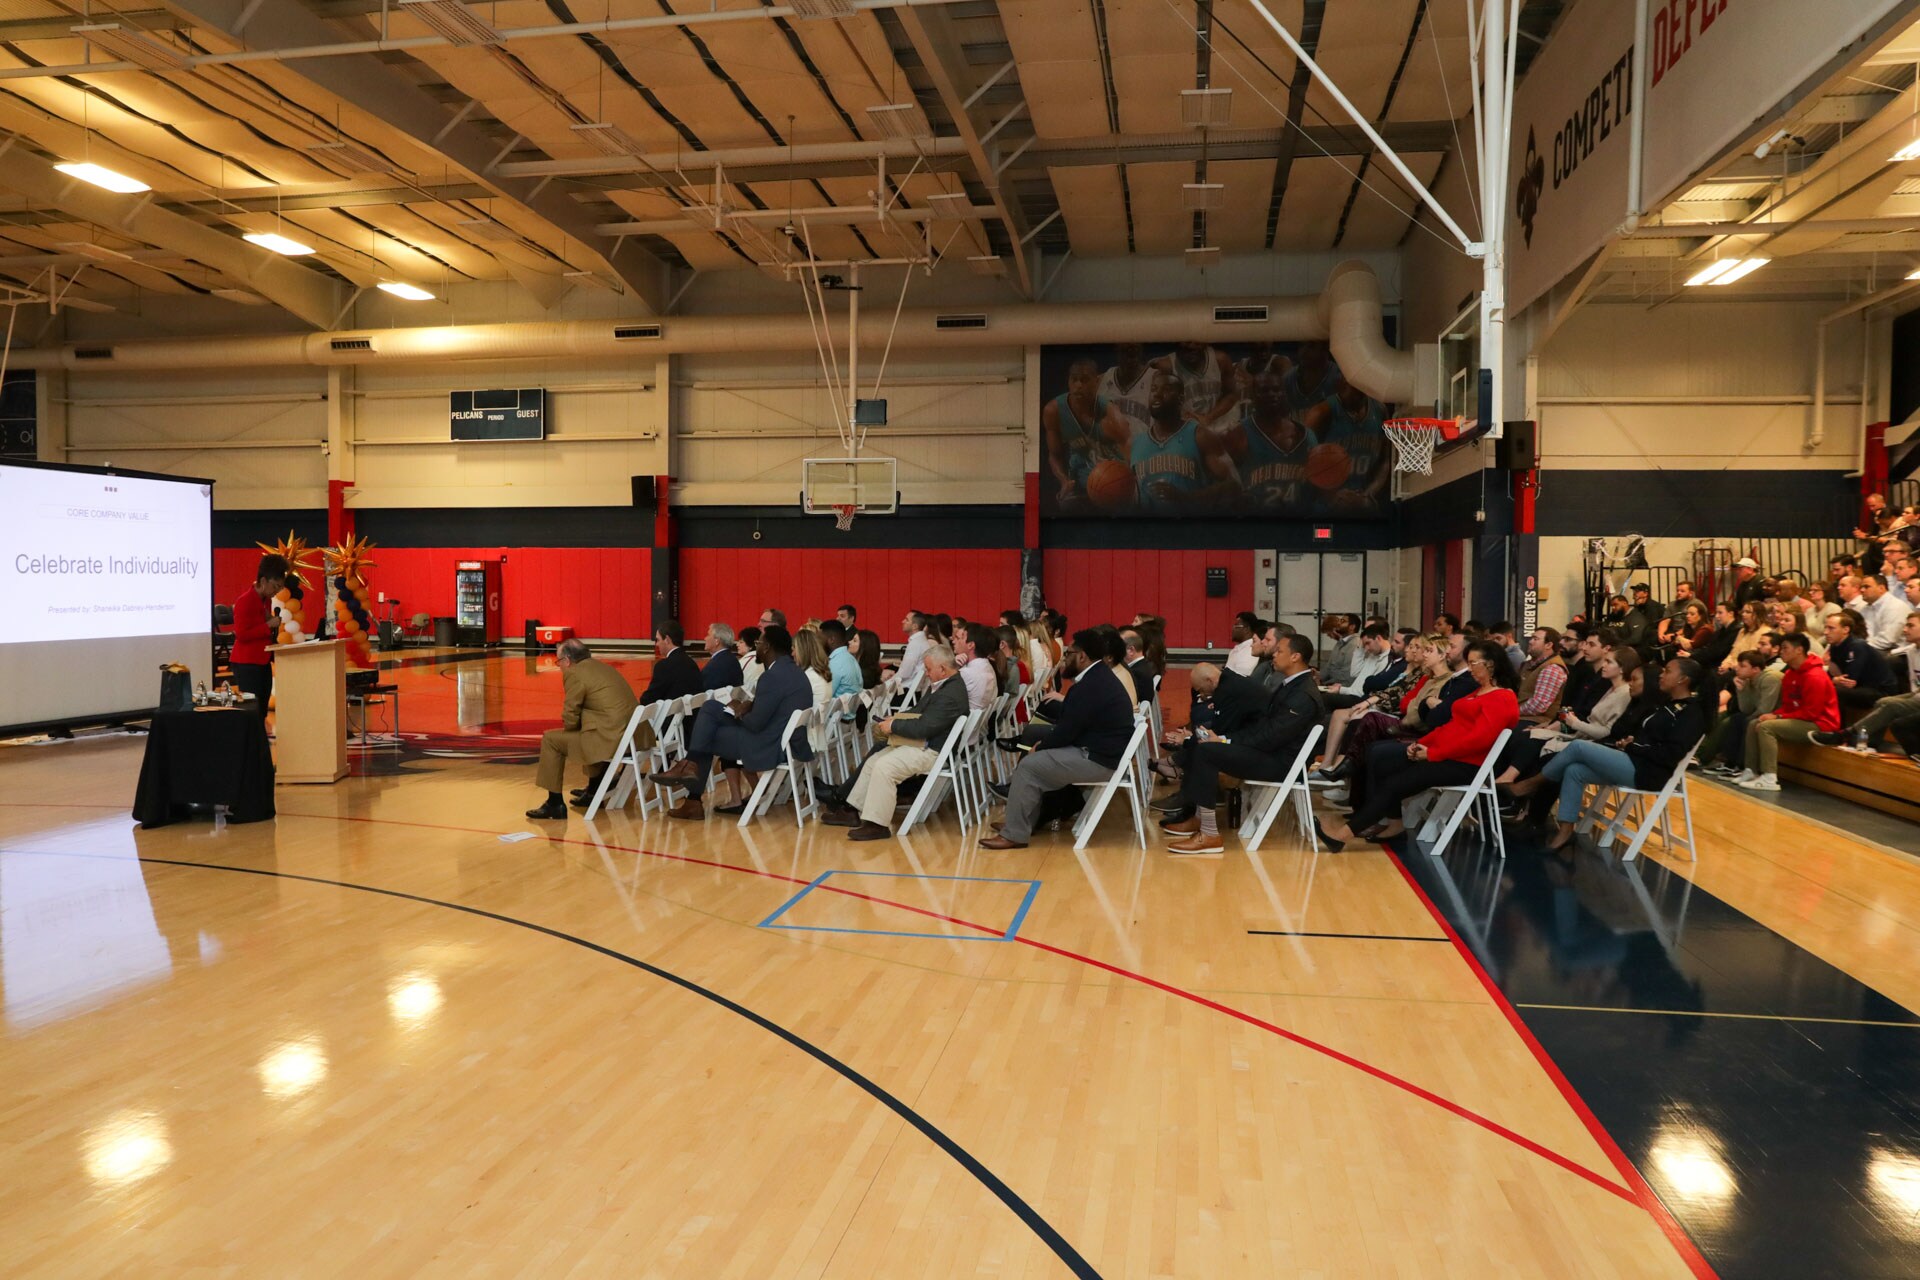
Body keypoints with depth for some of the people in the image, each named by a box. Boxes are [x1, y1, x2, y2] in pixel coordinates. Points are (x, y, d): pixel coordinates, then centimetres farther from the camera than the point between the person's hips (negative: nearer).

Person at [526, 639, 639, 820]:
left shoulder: (575, 673, -7)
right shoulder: (602, 666, 19)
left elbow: (570, 719, -7)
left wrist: (573, 727, 13)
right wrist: (582, 724, 23)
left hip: (612, 739, -9)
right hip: (634, 734, 9)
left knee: (551, 740, 5)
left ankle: (555, 803, 11)